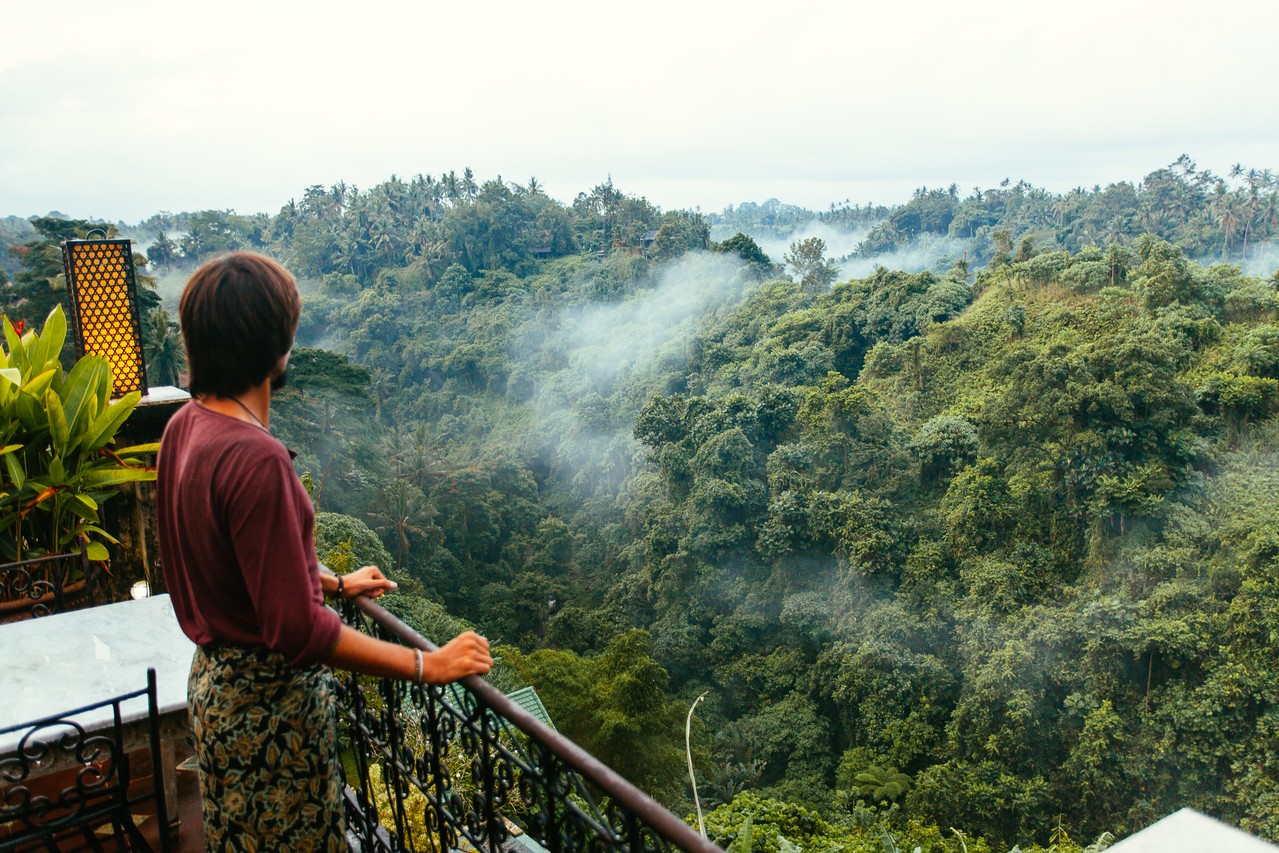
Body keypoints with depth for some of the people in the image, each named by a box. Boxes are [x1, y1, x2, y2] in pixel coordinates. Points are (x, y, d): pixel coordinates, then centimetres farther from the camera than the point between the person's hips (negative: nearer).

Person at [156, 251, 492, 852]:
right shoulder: (254, 457, -30)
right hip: (270, 703, -9)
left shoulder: (186, 426, 0)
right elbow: (298, 630, -29)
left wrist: (335, 582, 23)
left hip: (217, 680, 9)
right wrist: (426, 666, -23)